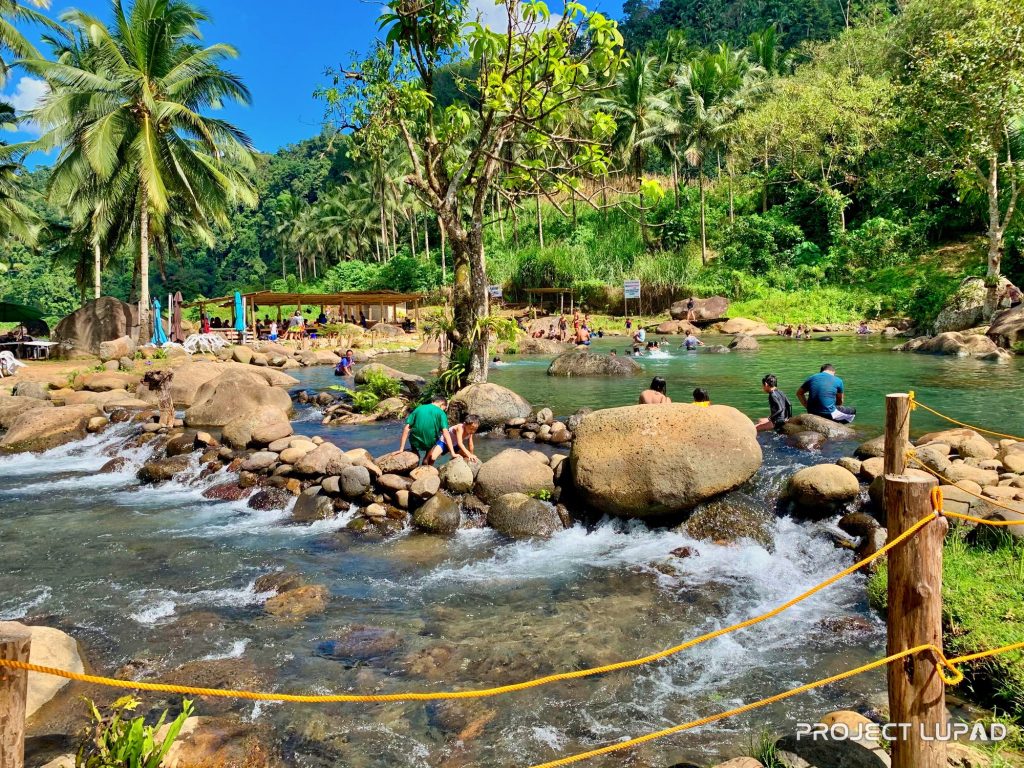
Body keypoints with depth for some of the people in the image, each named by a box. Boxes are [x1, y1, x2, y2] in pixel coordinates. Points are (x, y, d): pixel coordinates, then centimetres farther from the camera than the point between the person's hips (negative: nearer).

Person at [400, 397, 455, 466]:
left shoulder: (418, 409, 4)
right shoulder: (440, 413, -5)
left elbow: (407, 429, -1)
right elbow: (445, 433, -15)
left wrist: (401, 449, 2)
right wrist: (452, 453, -16)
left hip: (415, 442, 3)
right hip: (430, 443, -3)